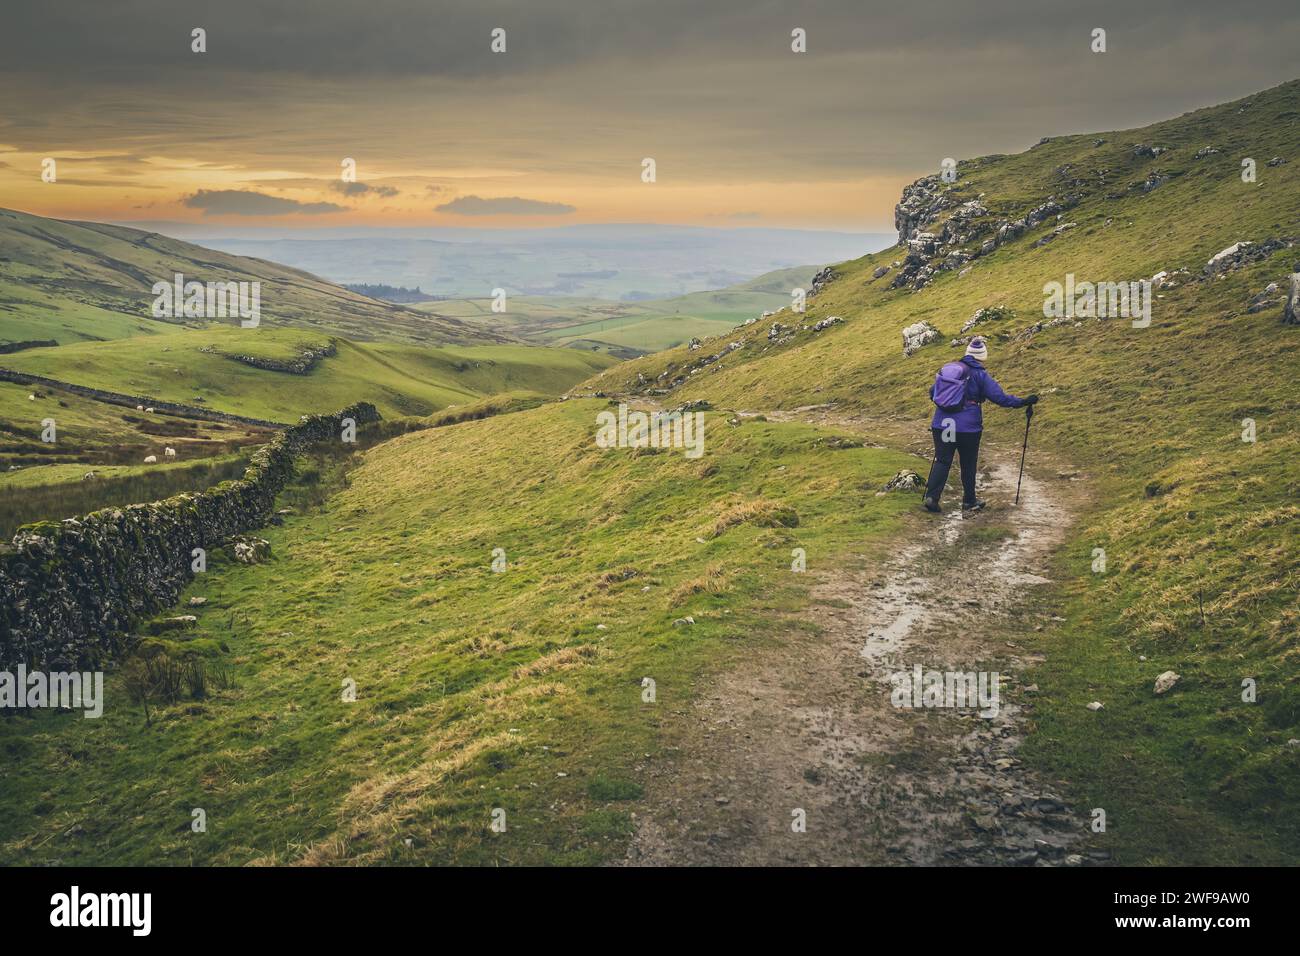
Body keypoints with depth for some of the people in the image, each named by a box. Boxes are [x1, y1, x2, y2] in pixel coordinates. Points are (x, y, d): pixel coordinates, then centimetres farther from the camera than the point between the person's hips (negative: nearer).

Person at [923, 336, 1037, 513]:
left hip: (942, 424, 3)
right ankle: (969, 501, 21)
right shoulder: (981, 375, -6)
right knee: (968, 464, 11)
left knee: (942, 461, 7)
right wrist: (1023, 402, 2)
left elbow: (932, 392, 16)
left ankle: (931, 497, -7)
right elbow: (1000, 397, -7)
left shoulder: (948, 369, 7)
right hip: (968, 428, -3)